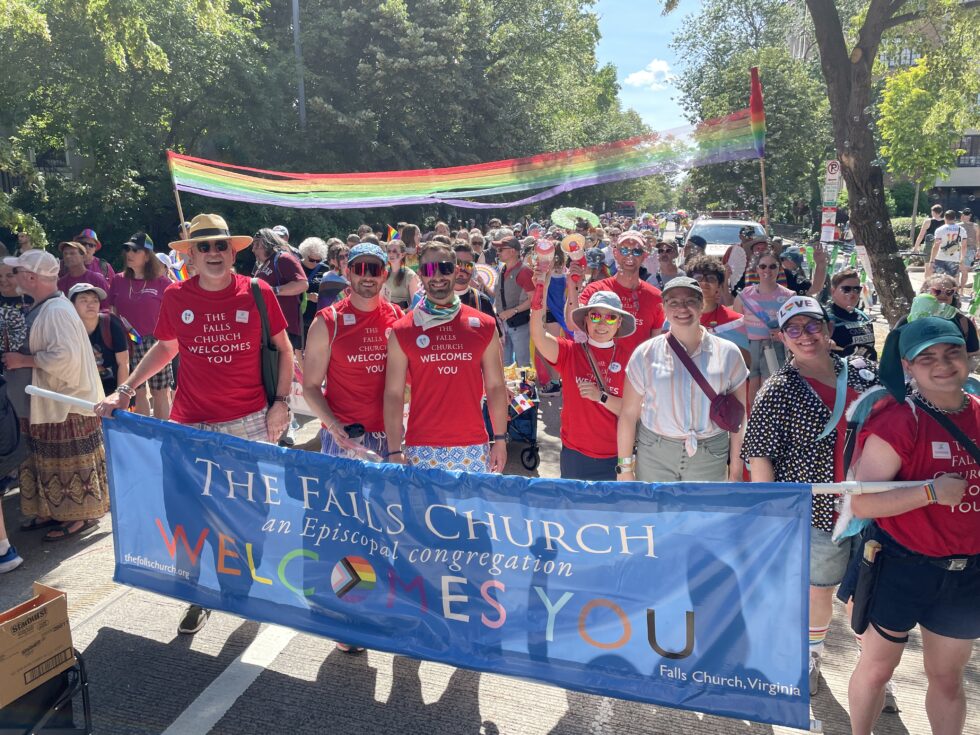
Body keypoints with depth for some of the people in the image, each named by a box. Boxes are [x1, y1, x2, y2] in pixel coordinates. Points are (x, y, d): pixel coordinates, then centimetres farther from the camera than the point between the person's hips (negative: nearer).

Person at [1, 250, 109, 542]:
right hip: (48, 400, 10)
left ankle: (81, 515, 11)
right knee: (50, 460, 17)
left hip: (67, 400, -10)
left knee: (69, 461, 1)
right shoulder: (41, 308, 10)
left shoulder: (57, 311, -20)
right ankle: (55, 510, 29)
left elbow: (64, 356, -28)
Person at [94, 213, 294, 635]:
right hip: (191, 425, 2)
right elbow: (165, 348, 16)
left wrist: (281, 401, -4)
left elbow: (283, 348, 4)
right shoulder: (175, 297, 0)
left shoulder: (257, 292, -5)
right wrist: (124, 390, 8)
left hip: (251, 421, -1)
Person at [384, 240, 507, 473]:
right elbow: (393, 394, -1)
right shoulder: (402, 331, 0)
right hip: (421, 450, -1)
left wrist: (500, 440, 4)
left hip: (474, 447, 2)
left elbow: (495, 386, 8)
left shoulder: (484, 326, 5)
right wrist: (394, 452, -5)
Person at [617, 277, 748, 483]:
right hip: (654, 455, -1)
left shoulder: (728, 354, 1)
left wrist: (736, 470, 4)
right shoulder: (646, 354, -2)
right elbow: (628, 414, -1)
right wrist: (625, 469, -2)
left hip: (710, 458, 1)